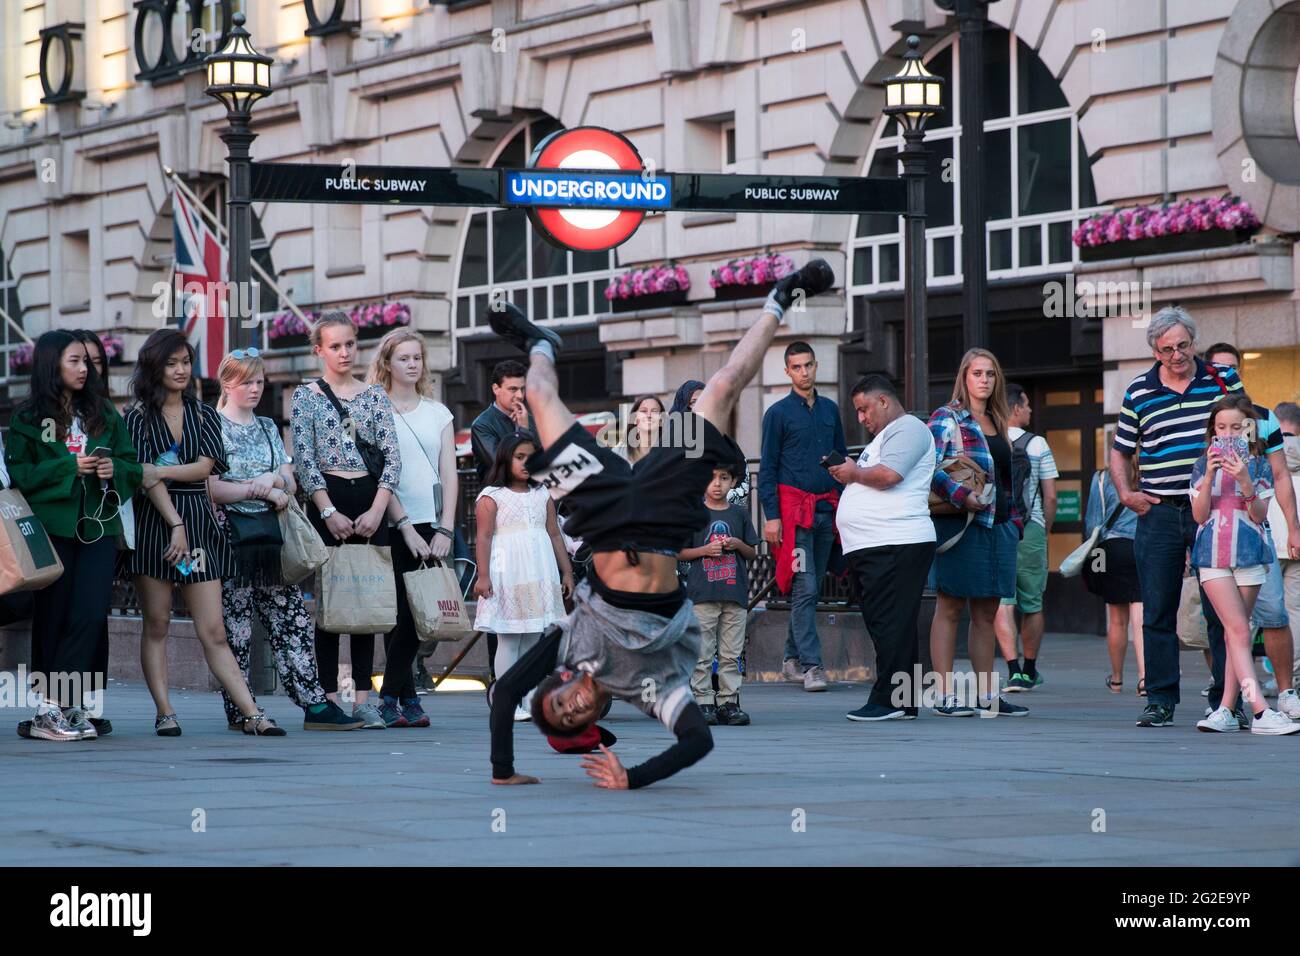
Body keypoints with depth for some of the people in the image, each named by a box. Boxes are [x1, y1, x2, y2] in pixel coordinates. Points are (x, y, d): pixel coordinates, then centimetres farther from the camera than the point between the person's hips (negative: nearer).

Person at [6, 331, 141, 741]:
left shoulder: (104, 414, 14)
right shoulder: (28, 418, 2)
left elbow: (133, 466, 16)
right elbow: (17, 473, -6)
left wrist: (115, 468, -6)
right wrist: (69, 467, -13)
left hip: (98, 526, 3)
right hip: (52, 527, -3)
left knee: (91, 615, -10)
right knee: (53, 618, -1)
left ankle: (53, 707, -9)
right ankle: (64, 706, 4)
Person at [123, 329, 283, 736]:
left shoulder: (204, 415, 14)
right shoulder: (138, 416, 3)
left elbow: (205, 466, -1)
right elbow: (147, 477, -7)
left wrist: (162, 471, -14)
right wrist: (175, 525, -16)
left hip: (198, 522, 2)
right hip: (154, 523, -2)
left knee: (213, 632, -2)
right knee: (156, 625, 0)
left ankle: (251, 714, -9)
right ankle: (165, 713, 3)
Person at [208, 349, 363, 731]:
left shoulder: (268, 428, 19)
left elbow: (290, 483, 15)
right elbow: (210, 488, -10)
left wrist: (274, 479, -6)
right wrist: (258, 489, -7)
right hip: (230, 535, -6)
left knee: (291, 619, 0)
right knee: (234, 626, -5)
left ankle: (315, 703, -4)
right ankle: (239, 710, 1)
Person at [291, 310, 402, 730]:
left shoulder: (375, 395, 10)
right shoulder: (306, 396, 3)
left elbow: (392, 456, 4)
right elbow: (304, 460, -4)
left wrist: (377, 511, -8)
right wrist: (329, 512, -14)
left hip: (370, 502, 3)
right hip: (327, 501, -2)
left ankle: (363, 696, 3)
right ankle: (329, 696, 0)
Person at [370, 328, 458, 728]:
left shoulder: (438, 413, 14)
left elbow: (449, 474, 9)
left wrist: (445, 530, -3)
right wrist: (406, 526, -12)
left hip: (432, 528, 4)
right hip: (395, 526, -4)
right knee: (402, 613, -6)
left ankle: (390, 698, 6)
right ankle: (406, 698, 1)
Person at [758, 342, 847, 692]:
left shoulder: (830, 410, 14)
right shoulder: (778, 413, 0)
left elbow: (842, 459, 20)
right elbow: (767, 469, -2)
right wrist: (771, 516, -10)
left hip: (827, 509, 5)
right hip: (793, 506, -5)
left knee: (813, 588, 9)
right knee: (804, 588, -12)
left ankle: (792, 659, 18)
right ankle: (811, 666, -15)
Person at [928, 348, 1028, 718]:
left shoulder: (998, 423, 19)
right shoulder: (946, 419, -4)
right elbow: (928, 467, -16)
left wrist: (1015, 518, 17)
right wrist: (962, 496, -25)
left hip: (998, 525, 7)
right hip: (960, 526, -7)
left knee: (987, 612, 8)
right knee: (950, 608, -4)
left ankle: (987, 694, 11)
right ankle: (947, 696, -6)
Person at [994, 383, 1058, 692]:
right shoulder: (1037, 445, -2)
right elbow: (1050, 496, -1)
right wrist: (1045, 529, 13)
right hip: (1030, 530, 0)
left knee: (1002, 602, -3)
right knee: (1032, 603, 12)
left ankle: (1013, 668, -18)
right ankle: (1030, 670, 23)